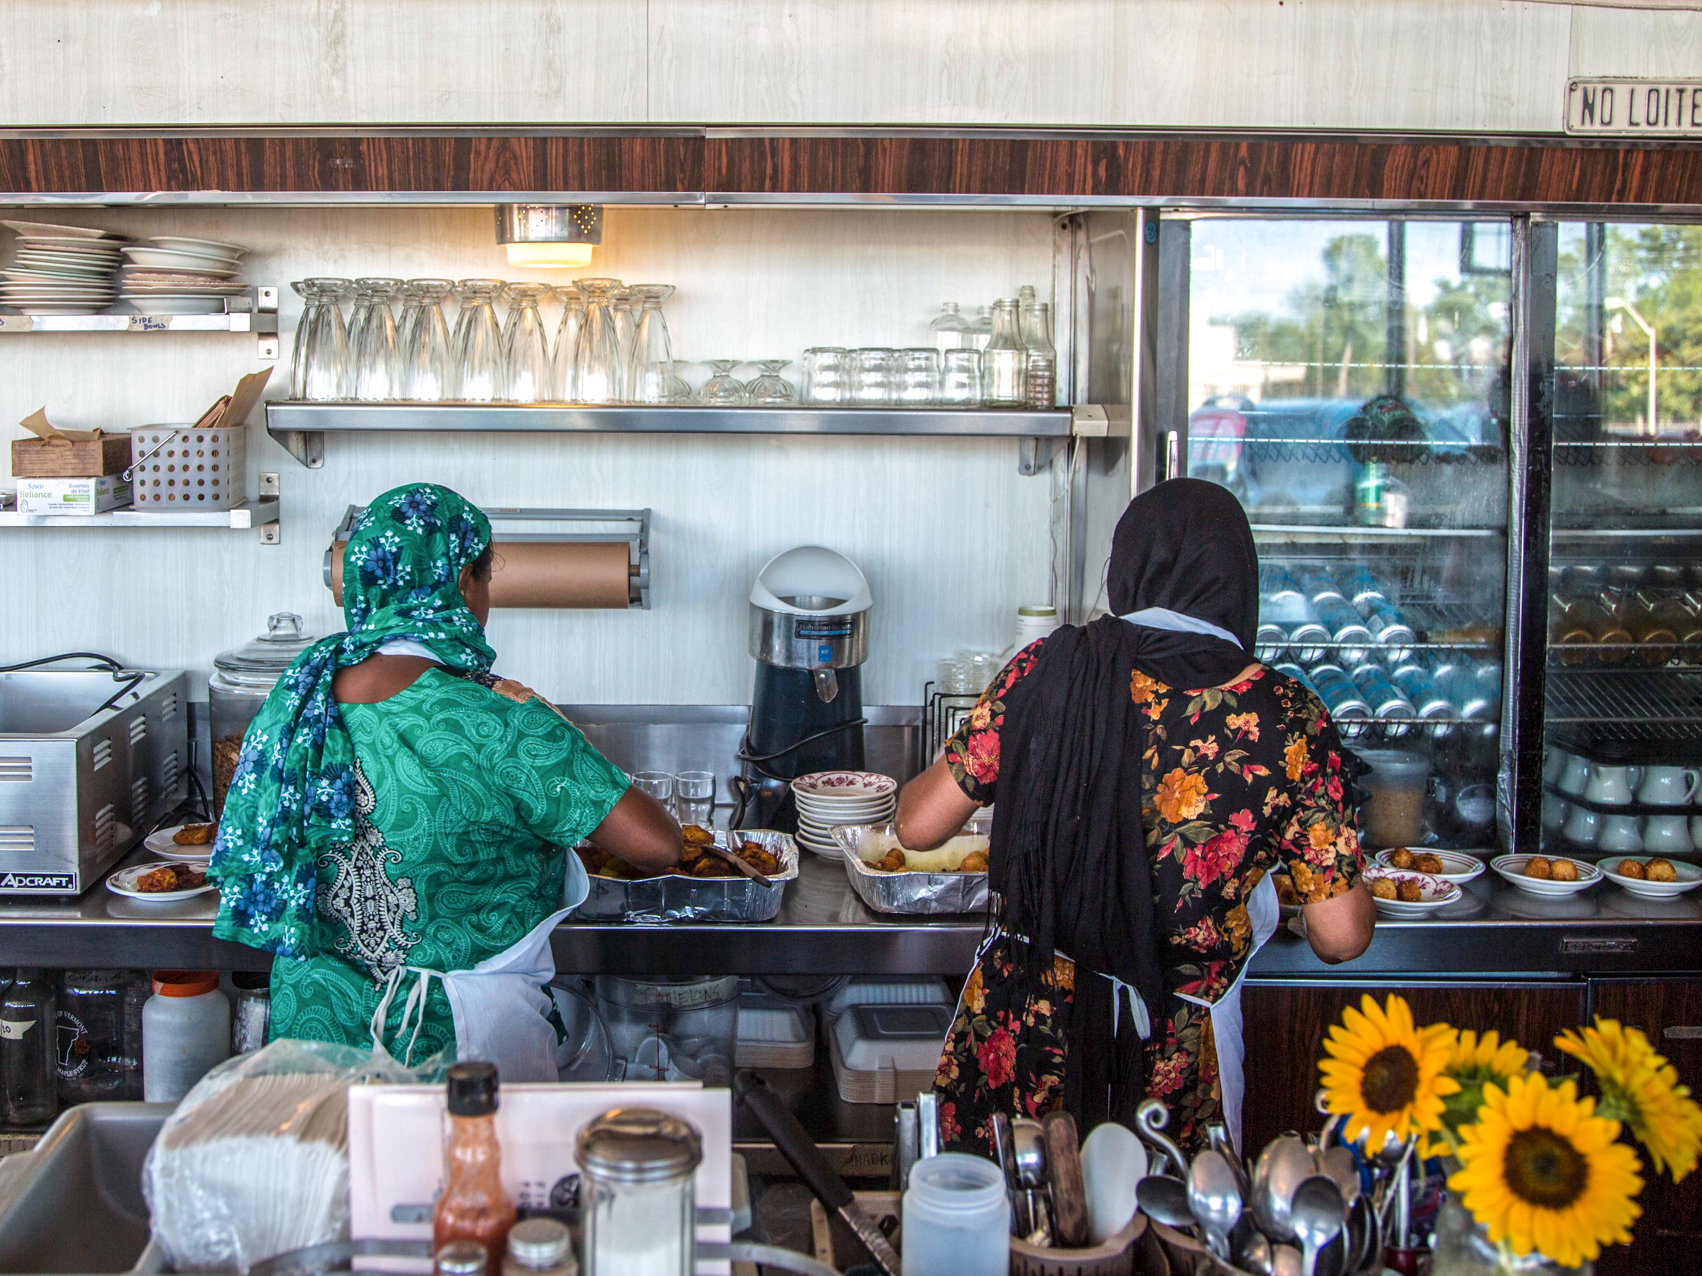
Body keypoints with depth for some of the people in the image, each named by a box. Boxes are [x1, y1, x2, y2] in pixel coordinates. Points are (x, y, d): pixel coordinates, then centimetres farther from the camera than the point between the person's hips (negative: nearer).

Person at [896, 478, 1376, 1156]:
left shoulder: (1049, 670, -8)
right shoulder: (1287, 719, -10)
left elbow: (918, 824, -1)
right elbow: (1341, 936, -8)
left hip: (1012, 1033, 1)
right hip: (1174, 1064, -1)